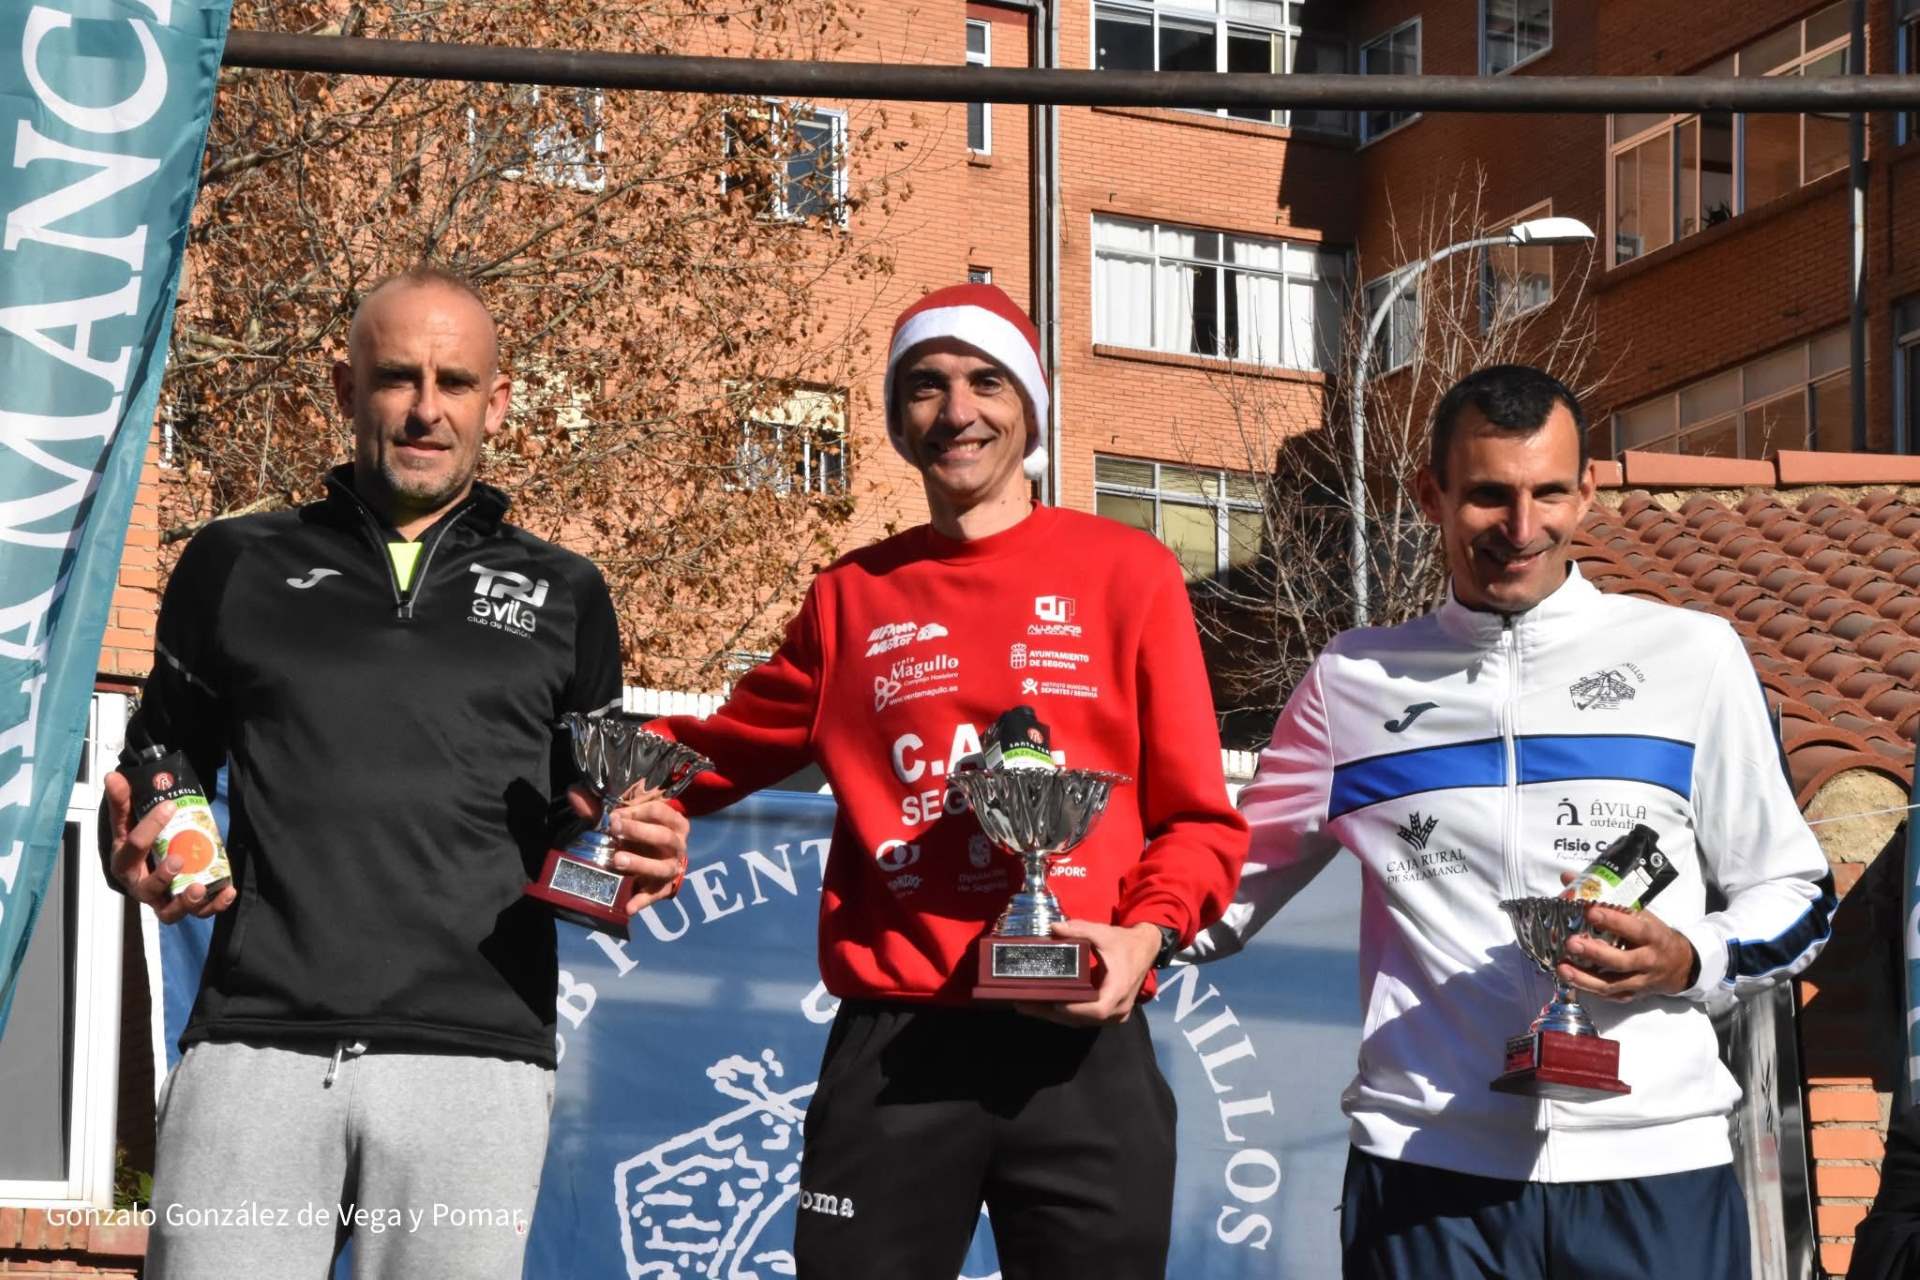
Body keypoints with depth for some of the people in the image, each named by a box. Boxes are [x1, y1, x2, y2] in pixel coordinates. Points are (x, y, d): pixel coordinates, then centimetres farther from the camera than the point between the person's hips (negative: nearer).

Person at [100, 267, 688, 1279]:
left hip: (474, 1053, 0)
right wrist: (140, 856, -1)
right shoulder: (238, 566, 16)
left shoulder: (561, 595, 17)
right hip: (254, 1042, 0)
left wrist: (640, 862, -1)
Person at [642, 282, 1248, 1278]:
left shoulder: (1126, 572, 5)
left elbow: (1197, 817, 5)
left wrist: (1145, 932, -13)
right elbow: (727, 752, 22)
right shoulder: (852, 598, 12)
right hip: (890, 1048, 2)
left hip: (1080, 1045, -1)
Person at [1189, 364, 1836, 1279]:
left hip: (1653, 1166, 0)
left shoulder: (1690, 656, 5)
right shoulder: (1353, 682, 8)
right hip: (1427, 1171, 1)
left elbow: (1793, 894, 10)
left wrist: (1691, 961, -9)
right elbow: (1229, 887, 13)